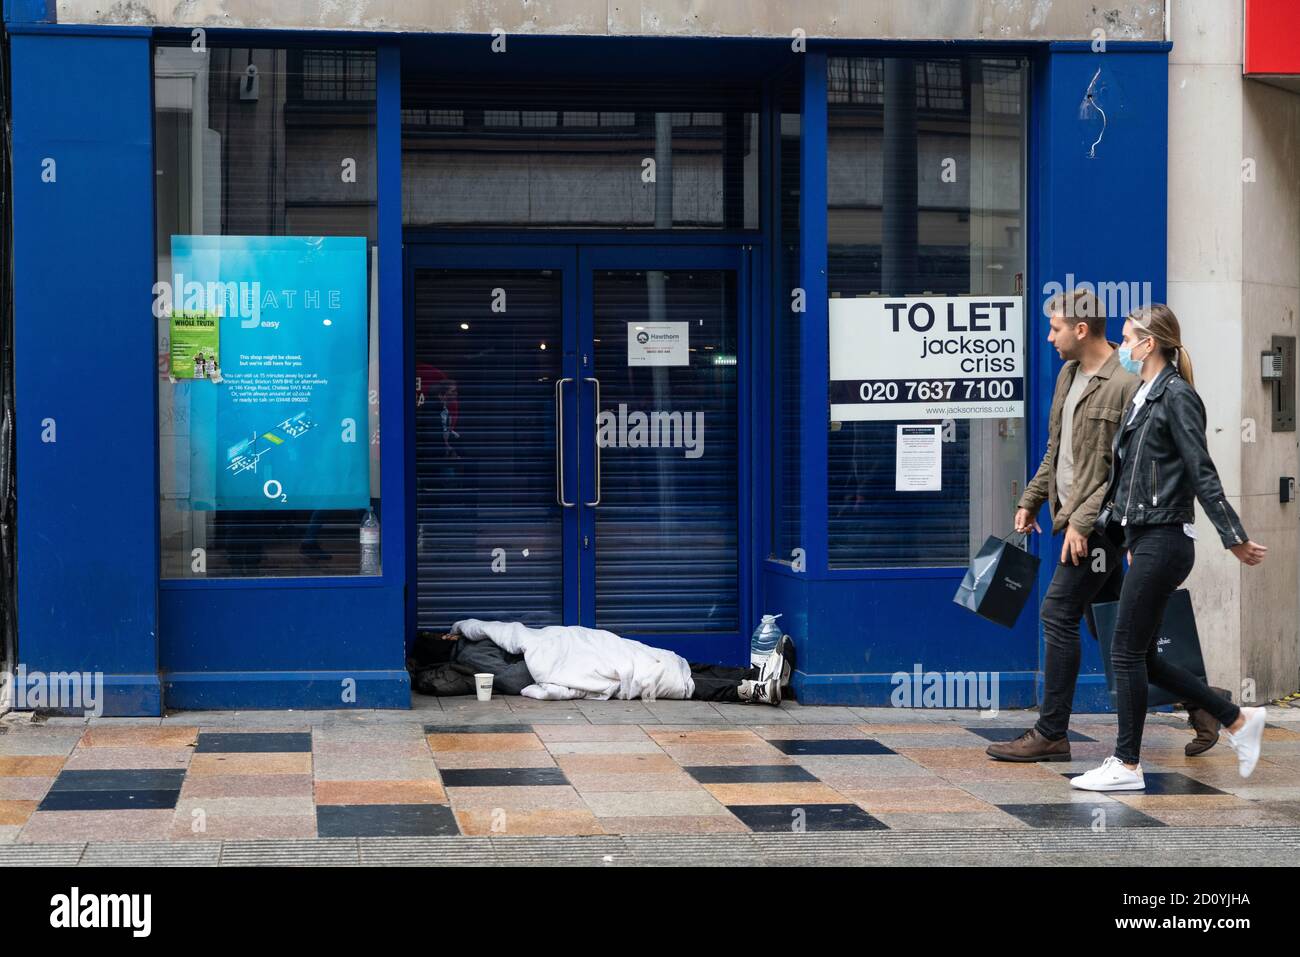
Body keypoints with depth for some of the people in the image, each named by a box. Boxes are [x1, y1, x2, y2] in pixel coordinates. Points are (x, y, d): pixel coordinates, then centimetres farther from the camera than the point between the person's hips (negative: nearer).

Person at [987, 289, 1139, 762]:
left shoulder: (1125, 385, -17)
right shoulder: (1069, 374, 13)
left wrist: (1083, 520, -21)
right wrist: (1031, 499, 18)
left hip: (1098, 523, -10)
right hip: (1076, 516, 10)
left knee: (1058, 614, -10)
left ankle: (1051, 733, -4)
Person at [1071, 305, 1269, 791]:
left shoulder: (1177, 396, -12)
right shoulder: (1145, 396, 14)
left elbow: (1202, 473, -16)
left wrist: (1235, 537, -17)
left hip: (1163, 540, -9)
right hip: (1144, 538, 9)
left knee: (1127, 652, -3)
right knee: (1142, 656, 10)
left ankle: (1126, 765, 6)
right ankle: (1238, 721, 20)